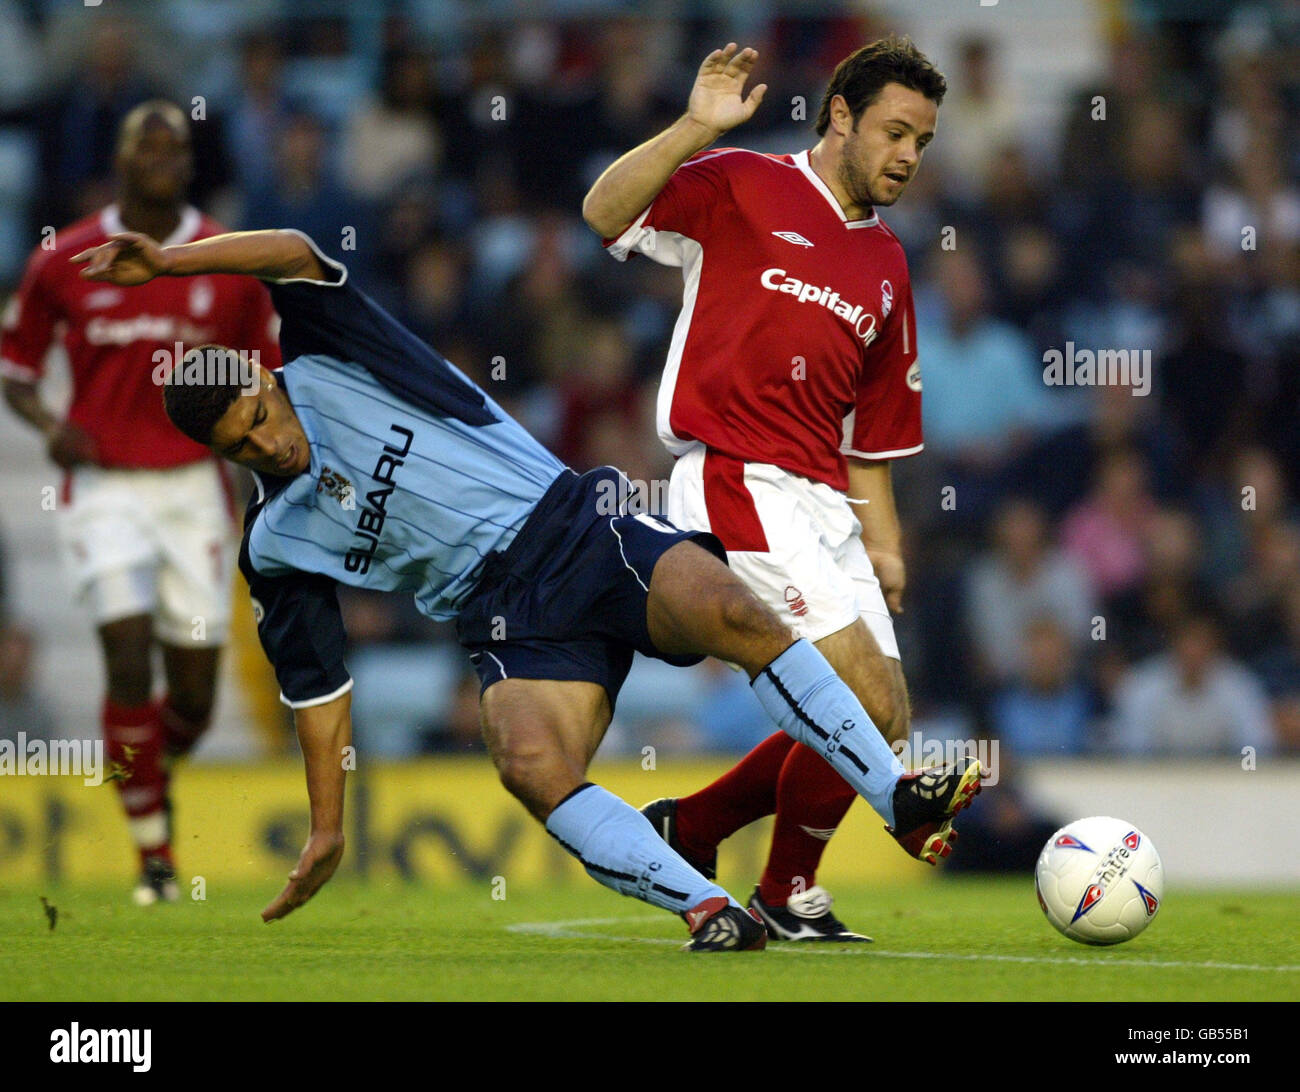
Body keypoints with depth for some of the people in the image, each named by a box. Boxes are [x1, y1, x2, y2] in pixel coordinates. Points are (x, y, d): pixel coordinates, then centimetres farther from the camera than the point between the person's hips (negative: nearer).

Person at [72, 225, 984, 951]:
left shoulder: (327, 367, 6)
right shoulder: (277, 548, 11)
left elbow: (297, 255, -10)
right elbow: (316, 680, 17)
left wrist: (164, 262, -16)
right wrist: (326, 829, 16)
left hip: (582, 532, -2)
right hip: (510, 622, 2)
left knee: (735, 616, -28)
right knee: (529, 763, -30)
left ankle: (904, 799, -26)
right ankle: (710, 910, -32)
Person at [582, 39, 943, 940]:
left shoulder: (885, 264, 19)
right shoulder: (741, 189, 0)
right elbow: (606, 212, -15)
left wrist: (882, 544, 14)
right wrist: (696, 128, -26)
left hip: (821, 506, 8)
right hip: (739, 485, -8)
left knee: (883, 728, 6)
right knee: (864, 700, -16)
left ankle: (688, 829, 21)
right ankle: (787, 893, 2)